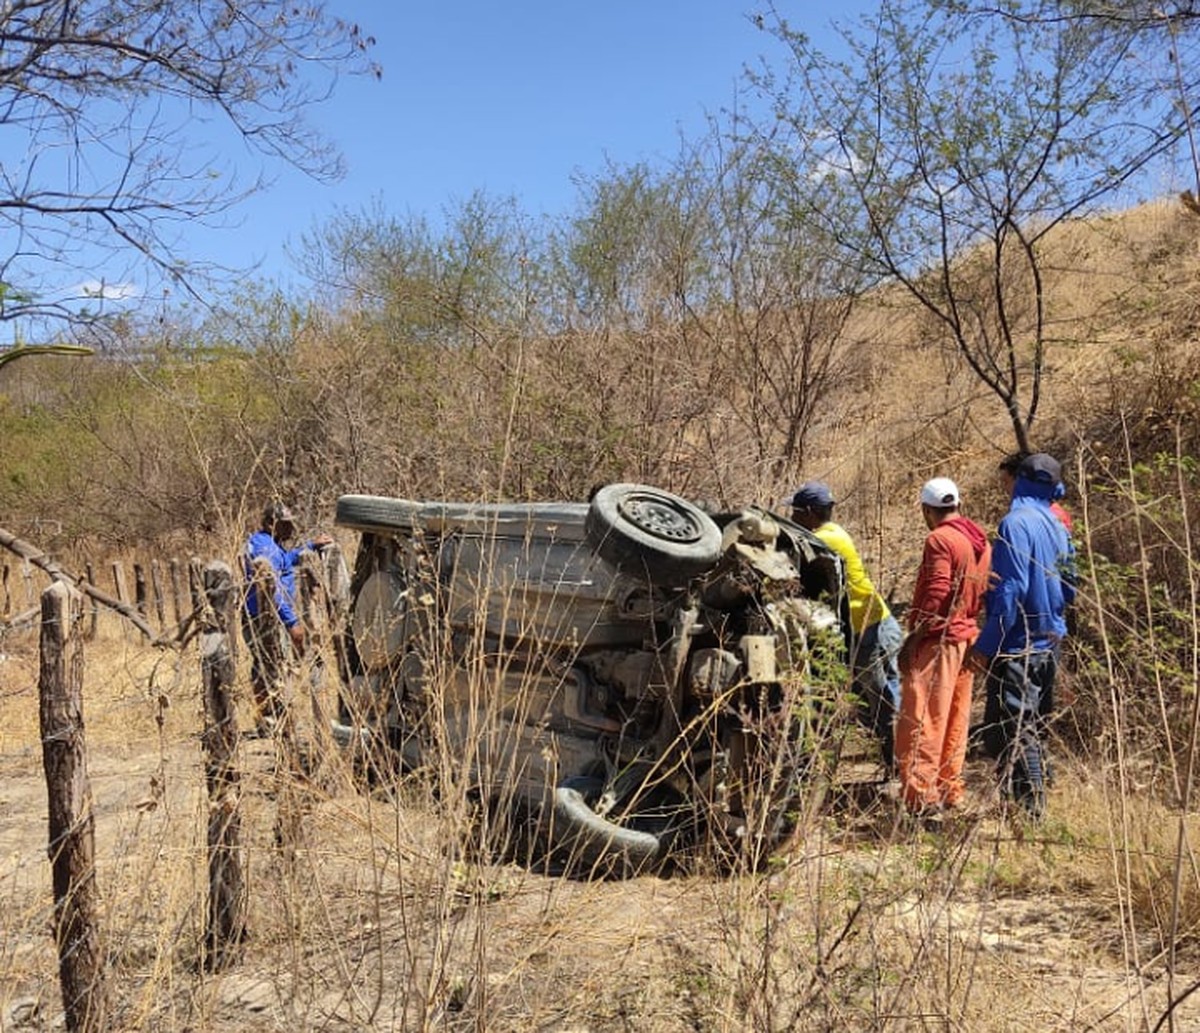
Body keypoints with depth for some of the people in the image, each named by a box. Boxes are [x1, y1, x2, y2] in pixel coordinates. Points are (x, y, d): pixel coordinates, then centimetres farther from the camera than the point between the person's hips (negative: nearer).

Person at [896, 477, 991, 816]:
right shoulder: (980, 541, 13)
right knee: (955, 719, 14)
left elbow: (936, 594, -19)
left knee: (921, 720, -5)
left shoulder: (940, 539, -13)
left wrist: (913, 636, -15)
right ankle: (950, 790, 22)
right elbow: (983, 592, 12)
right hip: (967, 638, 9)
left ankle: (921, 795, -6)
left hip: (938, 640, -9)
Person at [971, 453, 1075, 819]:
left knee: (1007, 731, -3)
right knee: (1034, 727, 19)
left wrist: (985, 645, -18)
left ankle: (1030, 807, -2)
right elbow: (1069, 588, 15)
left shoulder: (1016, 524, -16)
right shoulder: (1058, 528, 8)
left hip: (1018, 647, -9)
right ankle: (1035, 799, 28)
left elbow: (1011, 591, -21)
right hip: (1049, 644, 9)